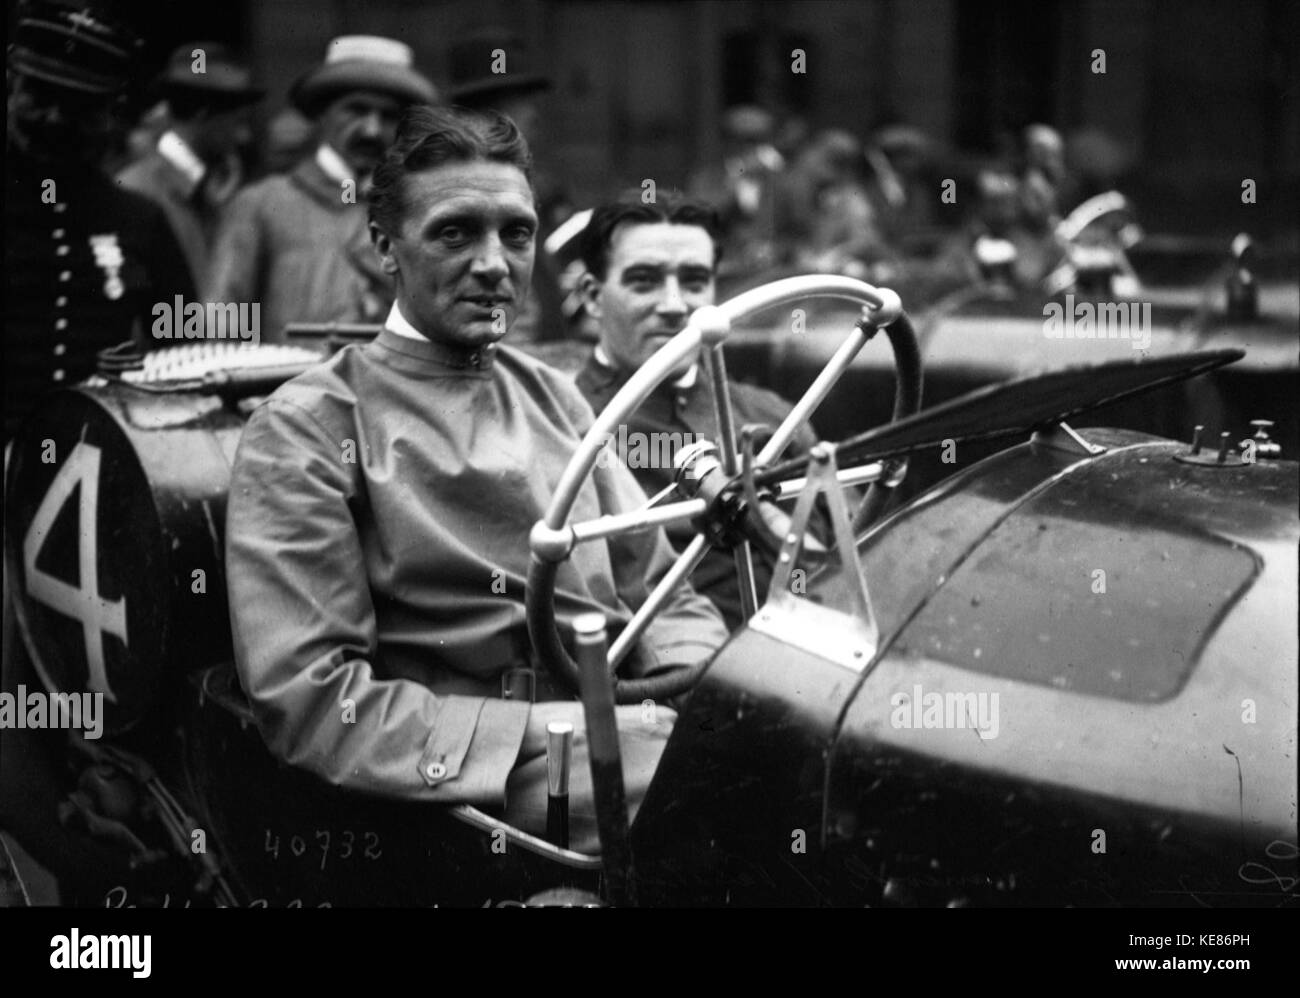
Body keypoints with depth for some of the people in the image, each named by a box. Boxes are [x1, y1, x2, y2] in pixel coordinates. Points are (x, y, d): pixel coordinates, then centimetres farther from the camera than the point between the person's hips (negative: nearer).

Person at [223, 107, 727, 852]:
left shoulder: (552, 397, 20)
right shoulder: (309, 428, -1)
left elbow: (659, 597, 18)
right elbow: (312, 701, -10)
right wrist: (547, 731, -18)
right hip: (476, 785, -7)